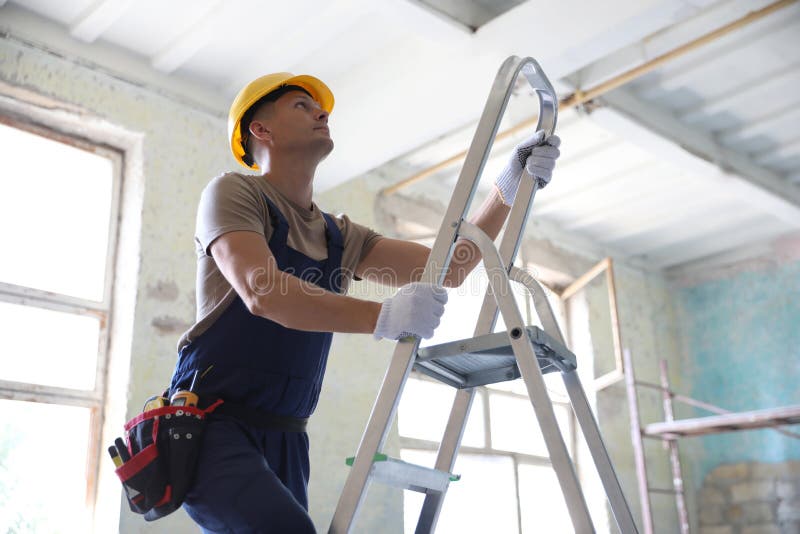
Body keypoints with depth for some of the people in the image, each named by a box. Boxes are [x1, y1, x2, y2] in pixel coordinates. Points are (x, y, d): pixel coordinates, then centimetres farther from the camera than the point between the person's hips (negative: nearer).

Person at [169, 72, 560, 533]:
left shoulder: (338, 236, 15)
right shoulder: (235, 193, -4)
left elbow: (446, 269, 8)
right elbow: (261, 291, -23)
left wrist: (509, 191, -3)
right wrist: (382, 317, -33)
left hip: (284, 440, 7)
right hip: (214, 424, -7)